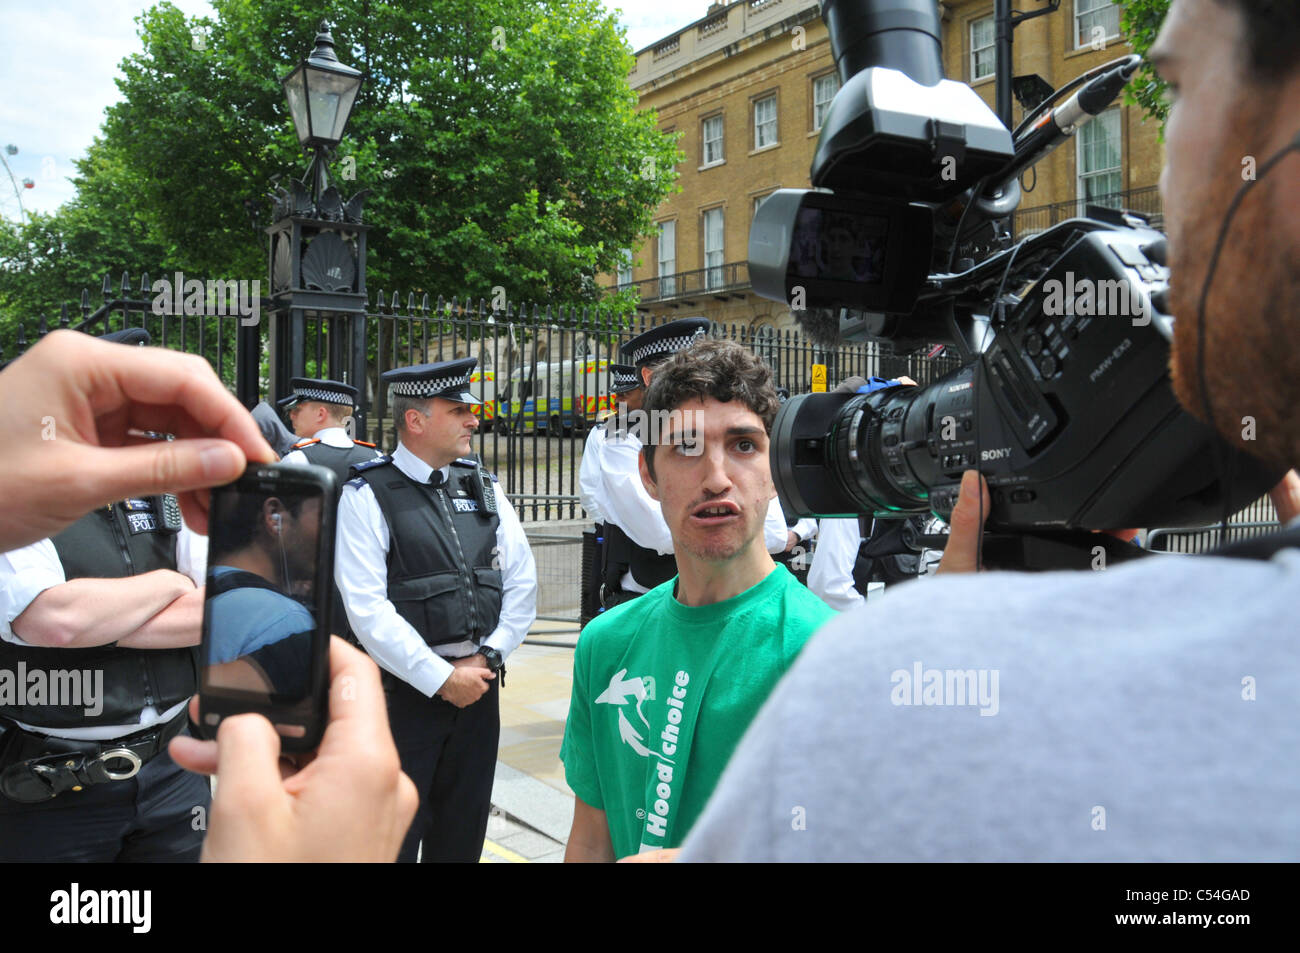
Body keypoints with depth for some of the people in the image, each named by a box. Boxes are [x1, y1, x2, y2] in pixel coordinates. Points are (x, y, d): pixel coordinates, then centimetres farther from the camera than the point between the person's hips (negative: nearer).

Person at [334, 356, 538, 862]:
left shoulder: (484, 488, 8)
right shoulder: (367, 496, -8)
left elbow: (522, 582, 8)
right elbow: (367, 610, -15)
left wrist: (486, 658, -4)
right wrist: (442, 678, -13)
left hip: (478, 682, 5)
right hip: (406, 687, -5)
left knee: (464, 830, 16)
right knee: (395, 836, 4)